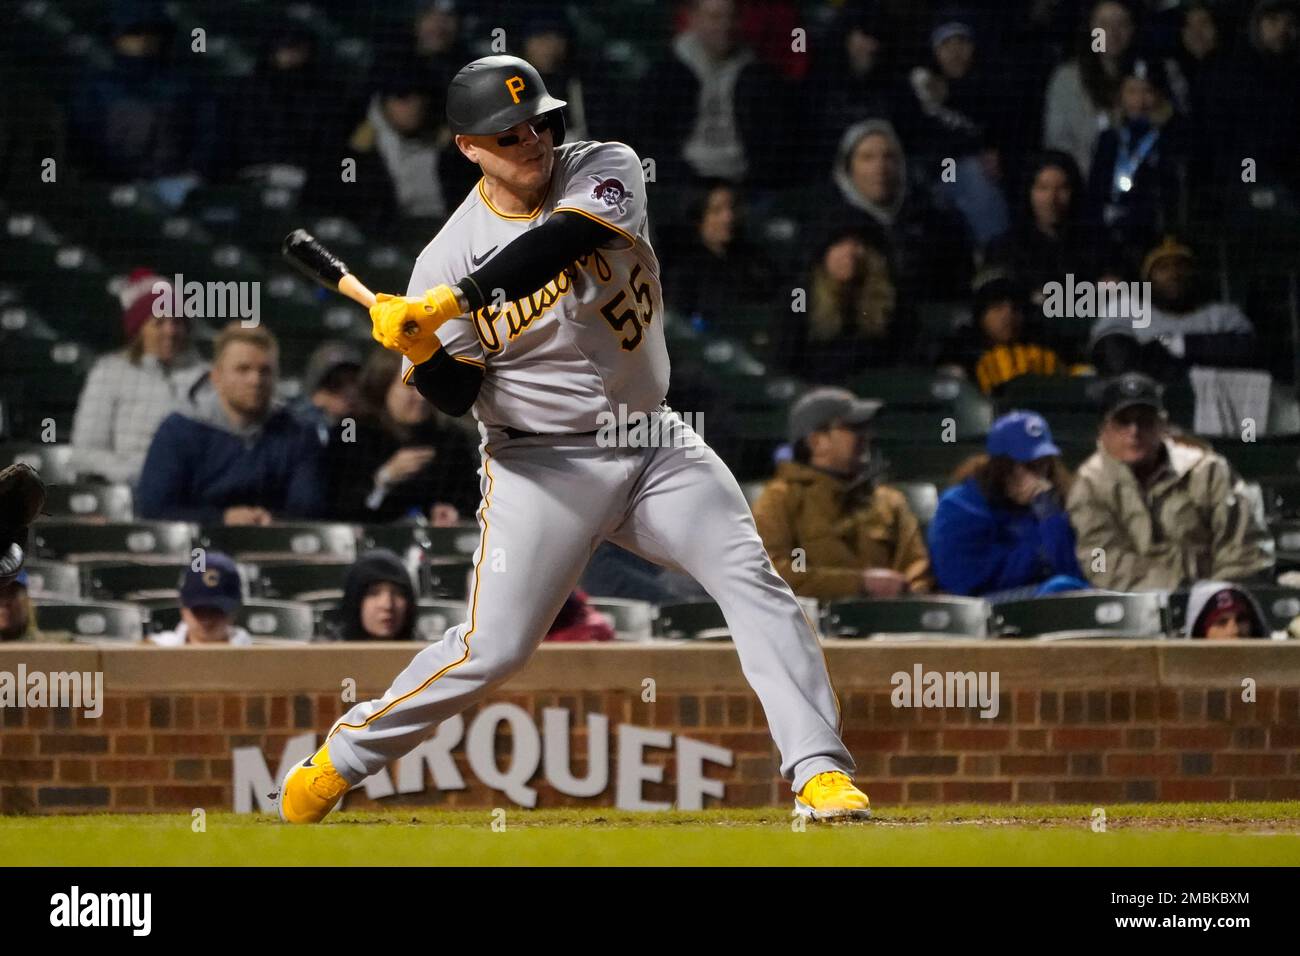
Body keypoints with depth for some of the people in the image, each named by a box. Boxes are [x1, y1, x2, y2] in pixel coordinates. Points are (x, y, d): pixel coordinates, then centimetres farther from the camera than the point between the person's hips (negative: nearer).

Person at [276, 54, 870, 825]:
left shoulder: (606, 170, -6)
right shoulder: (451, 254, -8)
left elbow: (563, 243, -27)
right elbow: (455, 396, -6)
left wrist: (453, 302, -35)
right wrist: (423, 350, -28)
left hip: (654, 444, 2)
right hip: (544, 464, -2)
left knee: (751, 578, -15)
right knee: (492, 648, -8)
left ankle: (821, 770, -17)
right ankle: (340, 759, 11)